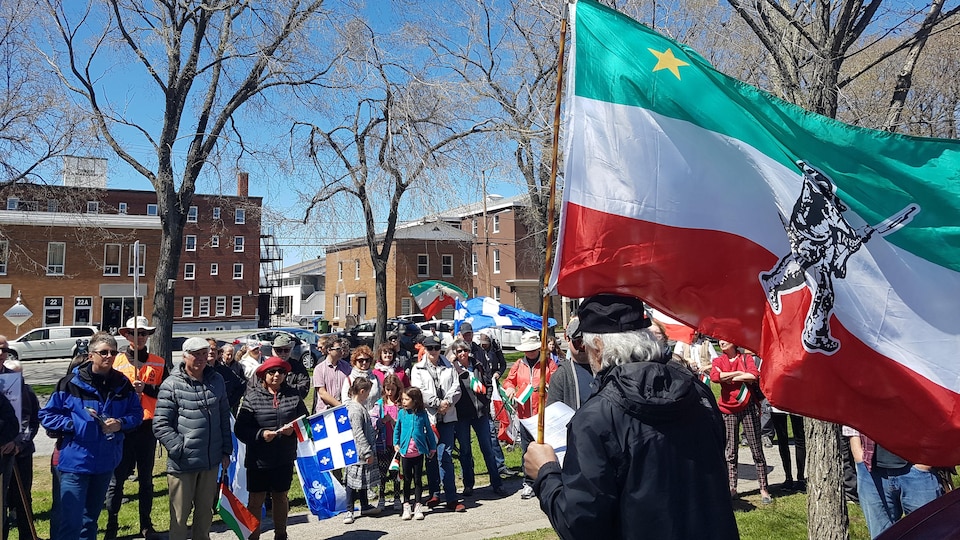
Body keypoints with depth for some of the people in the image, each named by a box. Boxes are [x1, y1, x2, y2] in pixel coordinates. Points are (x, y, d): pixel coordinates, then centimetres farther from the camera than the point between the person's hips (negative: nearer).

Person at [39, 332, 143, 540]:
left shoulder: (123, 384, 0)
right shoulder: (71, 383, -10)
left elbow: (137, 413, 7)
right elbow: (47, 415, -3)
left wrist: (121, 423, -12)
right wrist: (73, 425, -16)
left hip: (106, 461, 4)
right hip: (75, 461, -4)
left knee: (91, 517, 21)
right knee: (71, 520, -5)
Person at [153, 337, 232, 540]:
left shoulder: (216, 381, 6)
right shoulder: (171, 385, -8)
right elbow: (160, 425, -10)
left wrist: (226, 450, 10)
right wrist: (180, 449, -16)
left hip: (211, 462, 4)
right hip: (182, 462, -4)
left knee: (205, 511, 18)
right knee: (180, 514, 8)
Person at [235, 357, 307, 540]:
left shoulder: (292, 395, 0)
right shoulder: (252, 397, -8)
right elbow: (241, 429, -10)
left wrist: (293, 429, -14)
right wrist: (260, 434, -24)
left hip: (285, 458, 3)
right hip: (259, 458, -3)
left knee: (281, 497, 19)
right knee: (255, 500, 7)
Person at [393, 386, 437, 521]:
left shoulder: (422, 414, -6)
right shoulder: (401, 413, -3)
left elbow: (429, 431, 5)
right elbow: (397, 429, 12)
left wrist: (432, 447, 11)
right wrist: (396, 443, 8)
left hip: (419, 452, -1)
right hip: (405, 452, 1)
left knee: (418, 479, 8)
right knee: (407, 480, 10)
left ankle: (417, 505, 18)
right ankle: (406, 505, 21)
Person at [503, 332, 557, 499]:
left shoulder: (549, 364, 3)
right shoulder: (518, 365, 11)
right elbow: (509, 380, 18)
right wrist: (509, 388, -3)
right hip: (525, 415, 3)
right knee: (527, 451, 7)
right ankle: (529, 483, 17)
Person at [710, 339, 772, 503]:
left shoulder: (746, 358, 4)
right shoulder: (718, 361, 8)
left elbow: (754, 375, -15)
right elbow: (714, 376, -13)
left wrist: (729, 378, -10)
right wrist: (739, 374, -11)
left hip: (748, 408, -2)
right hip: (727, 410, 2)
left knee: (756, 449, 2)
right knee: (730, 451, 5)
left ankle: (763, 489, 7)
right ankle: (732, 487, 12)